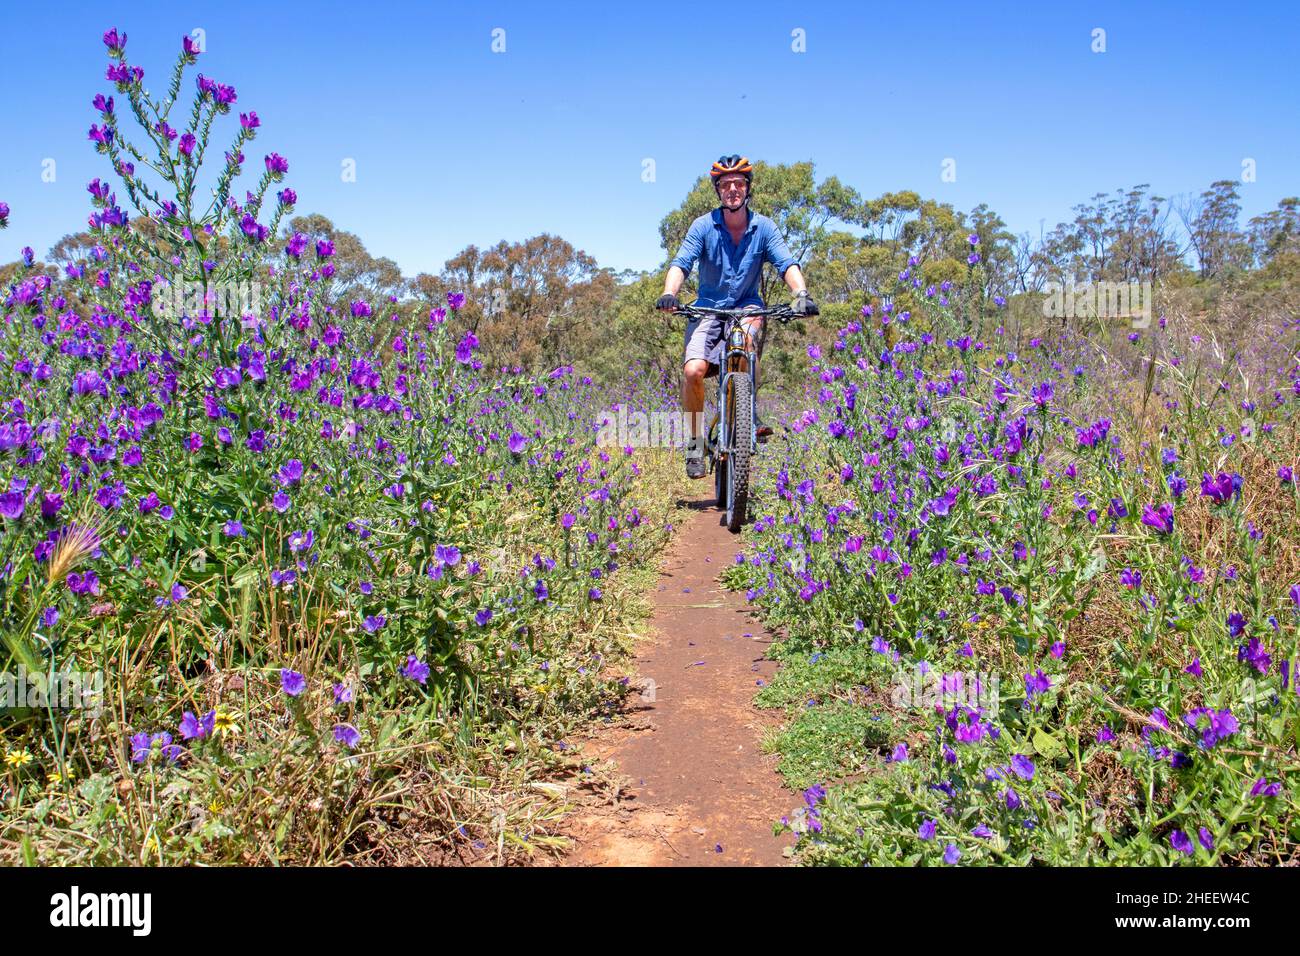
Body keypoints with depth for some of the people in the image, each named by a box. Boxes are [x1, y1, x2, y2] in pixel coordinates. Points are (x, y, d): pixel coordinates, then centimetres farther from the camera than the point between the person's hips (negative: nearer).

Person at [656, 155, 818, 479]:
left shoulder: (763, 227, -3)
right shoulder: (703, 226, -6)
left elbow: (786, 264, -13)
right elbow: (681, 263, -16)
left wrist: (802, 293, -33)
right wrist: (669, 294, -36)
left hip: (747, 305, 0)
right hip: (708, 307, 0)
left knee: (750, 328, -36)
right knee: (693, 370, -22)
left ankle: (751, 415, -23)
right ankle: (695, 440, -1)